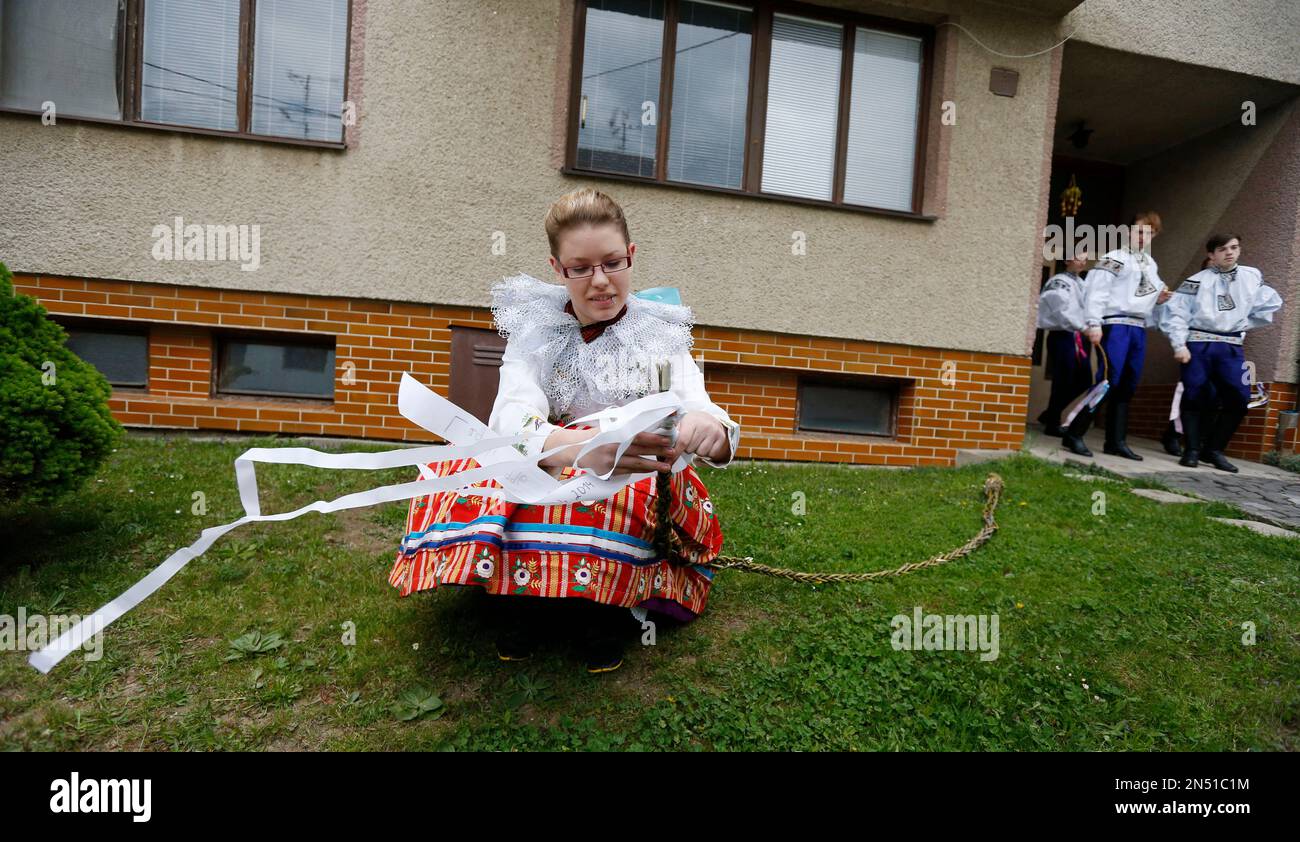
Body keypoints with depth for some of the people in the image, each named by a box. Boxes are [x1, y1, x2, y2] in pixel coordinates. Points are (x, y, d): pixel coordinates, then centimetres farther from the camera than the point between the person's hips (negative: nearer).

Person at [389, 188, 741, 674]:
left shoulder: (660, 334, -1)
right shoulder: (535, 332, -3)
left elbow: (697, 408, -16)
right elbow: (512, 417, -22)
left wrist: (709, 430, -43)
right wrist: (580, 445, -46)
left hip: (636, 484, 0)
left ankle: (614, 600, -10)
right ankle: (525, 596, -7)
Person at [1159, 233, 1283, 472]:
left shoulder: (1252, 277, 12)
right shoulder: (1197, 281, 0)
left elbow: (1271, 303, 23)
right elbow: (1176, 313, -4)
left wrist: (1244, 324, 14)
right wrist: (1179, 345, -11)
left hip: (1231, 347, 4)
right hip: (1199, 345, -3)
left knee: (1238, 398, -5)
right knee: (1194, 398, -5)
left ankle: (1214, 449, 7)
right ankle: (1193, 450, 3)